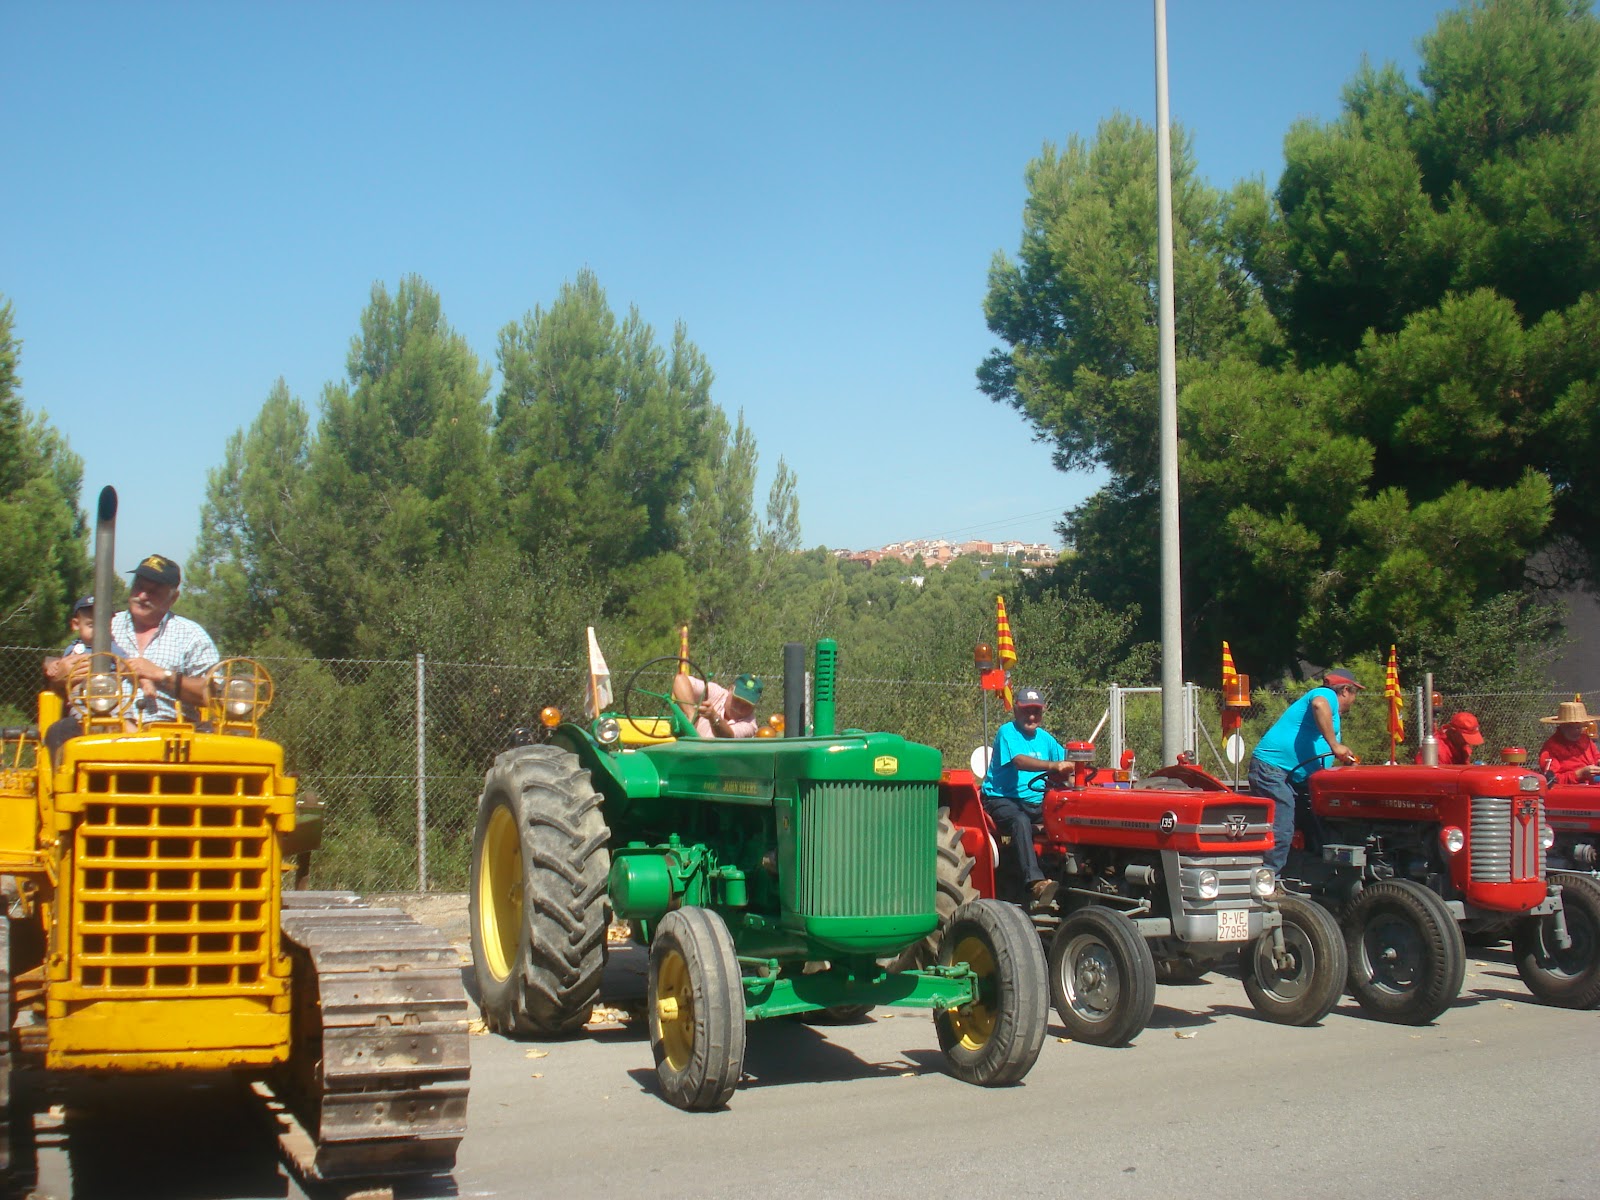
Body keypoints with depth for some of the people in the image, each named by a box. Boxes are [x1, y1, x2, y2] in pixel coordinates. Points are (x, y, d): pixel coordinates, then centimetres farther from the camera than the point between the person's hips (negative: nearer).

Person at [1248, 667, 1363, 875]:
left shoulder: (1333, 717, 30)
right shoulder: (1326, 694, -1)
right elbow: (1319, 704, -28)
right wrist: (1335, 745, -27)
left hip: (1293, 777, 11)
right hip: (1272, 766, -11)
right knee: (1279, 832, -18)